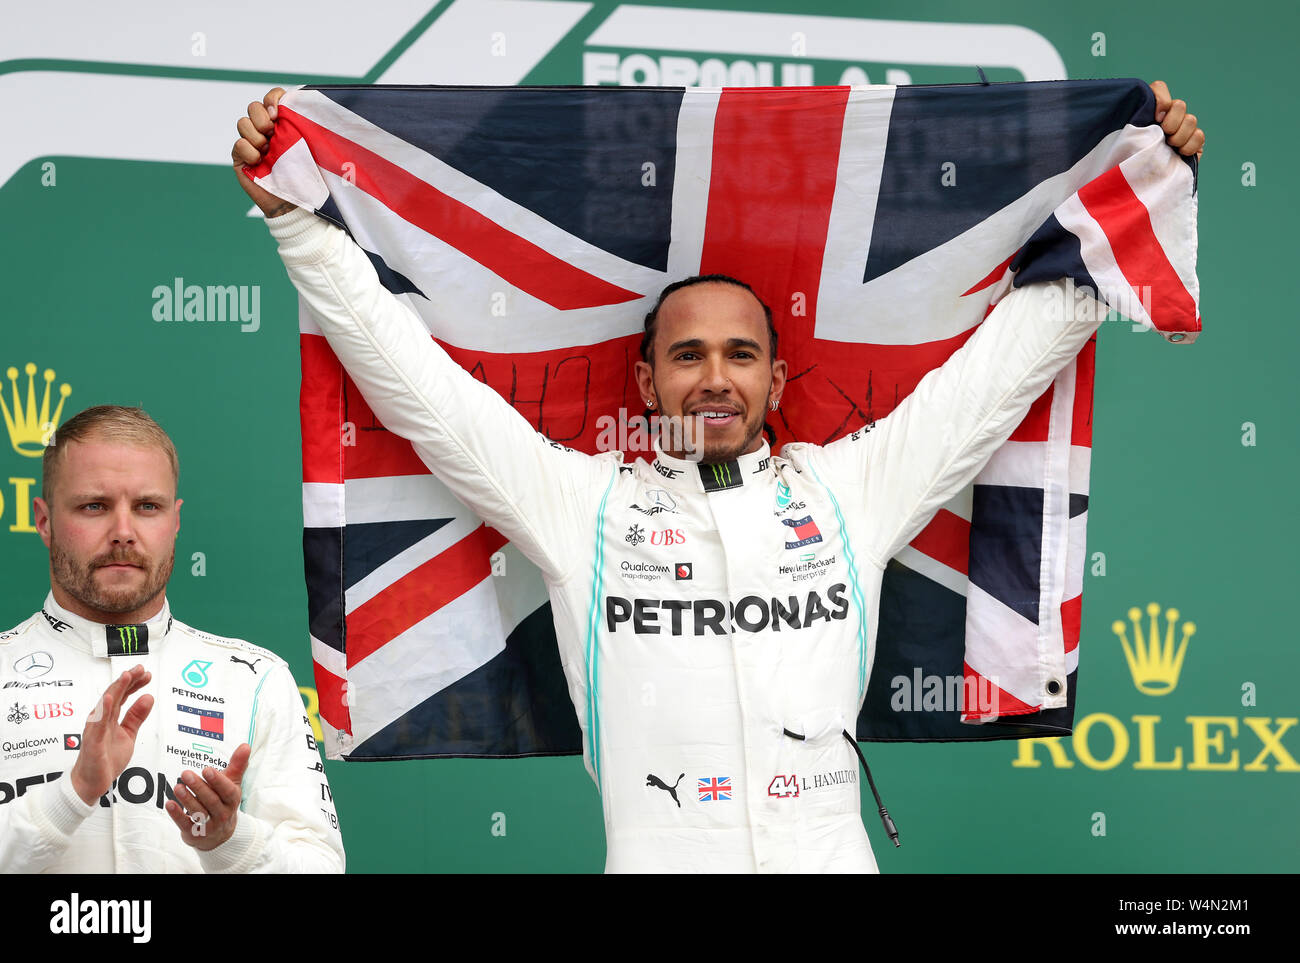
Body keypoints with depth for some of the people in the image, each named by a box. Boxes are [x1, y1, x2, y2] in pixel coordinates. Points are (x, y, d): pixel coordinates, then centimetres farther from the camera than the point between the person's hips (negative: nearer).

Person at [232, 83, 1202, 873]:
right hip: (656, 854, -1)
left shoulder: (851, 487, 16)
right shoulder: (582, 502, 13)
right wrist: (294, 215, 13)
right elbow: (407, 372, 15)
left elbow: (1024, 340, 20)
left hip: (830, 852, 1)